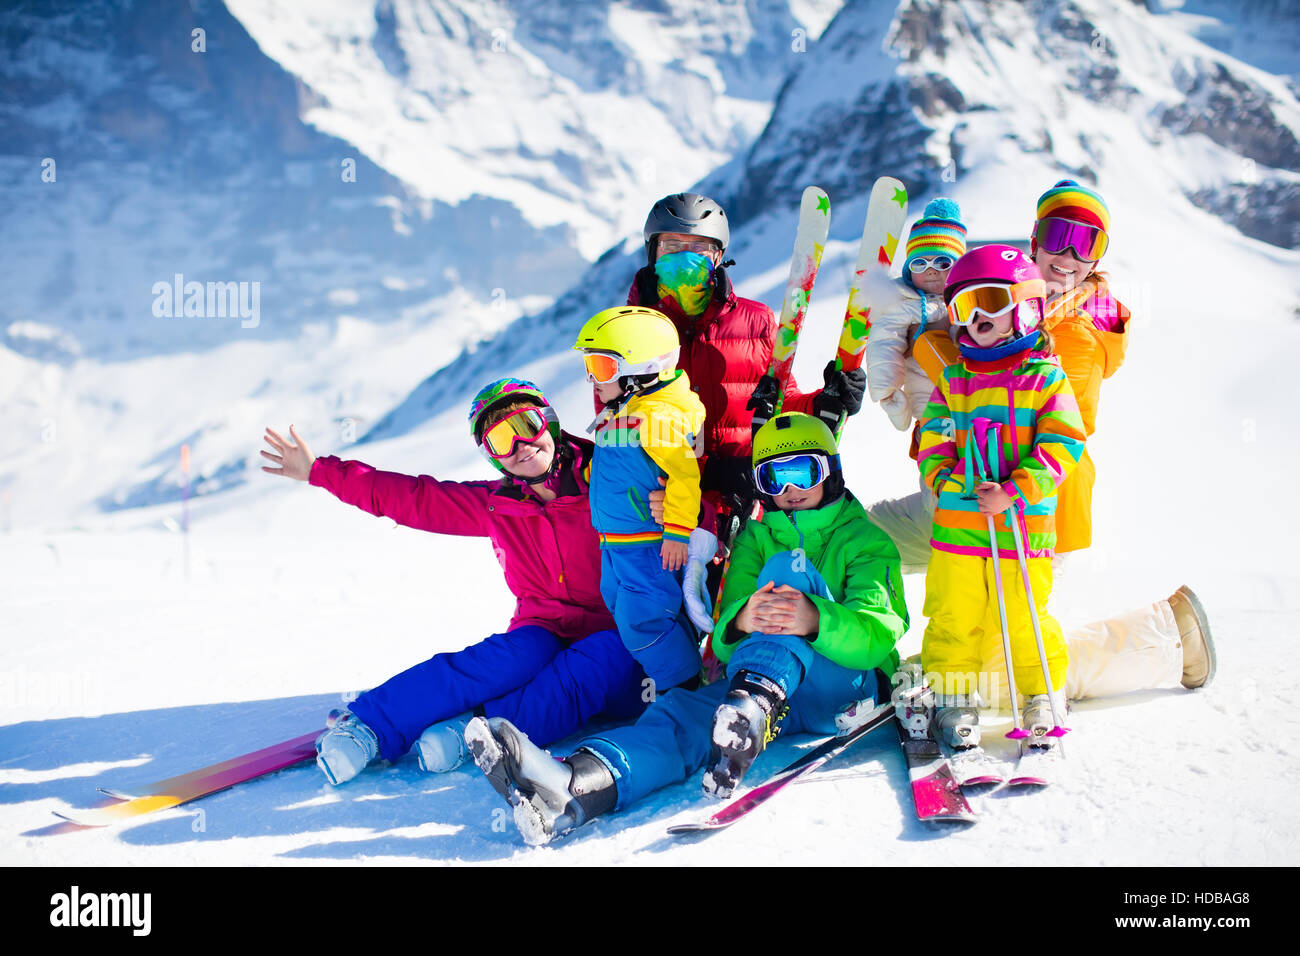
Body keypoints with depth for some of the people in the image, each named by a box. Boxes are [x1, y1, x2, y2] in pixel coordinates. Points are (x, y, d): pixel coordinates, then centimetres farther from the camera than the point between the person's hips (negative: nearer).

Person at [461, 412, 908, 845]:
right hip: (760, 684, 3)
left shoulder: (866, 541, 9)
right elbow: (725, 641, 5)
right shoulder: (755, 539, 20)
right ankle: (573, 789, -59)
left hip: (853, 686, -3)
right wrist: (741, 622, -23)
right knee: (684, 711, -29)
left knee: (788, 567, -25)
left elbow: (880, 634, -10)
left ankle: (751, 711, -51)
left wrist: (816, 621, -34)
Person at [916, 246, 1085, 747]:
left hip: (1024, 524, -3)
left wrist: (1014, 492, -18)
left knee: (1026, 620, 2)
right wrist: (949, 482, -13)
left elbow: (1059, 447, -7)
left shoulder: (1048, 379, 0)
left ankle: (1044, 700, 21)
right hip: (956, 523, 3)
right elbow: (932, 441, 7)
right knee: (952, 617, 5)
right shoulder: (952, 381, 11)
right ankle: (953, 701, 19)